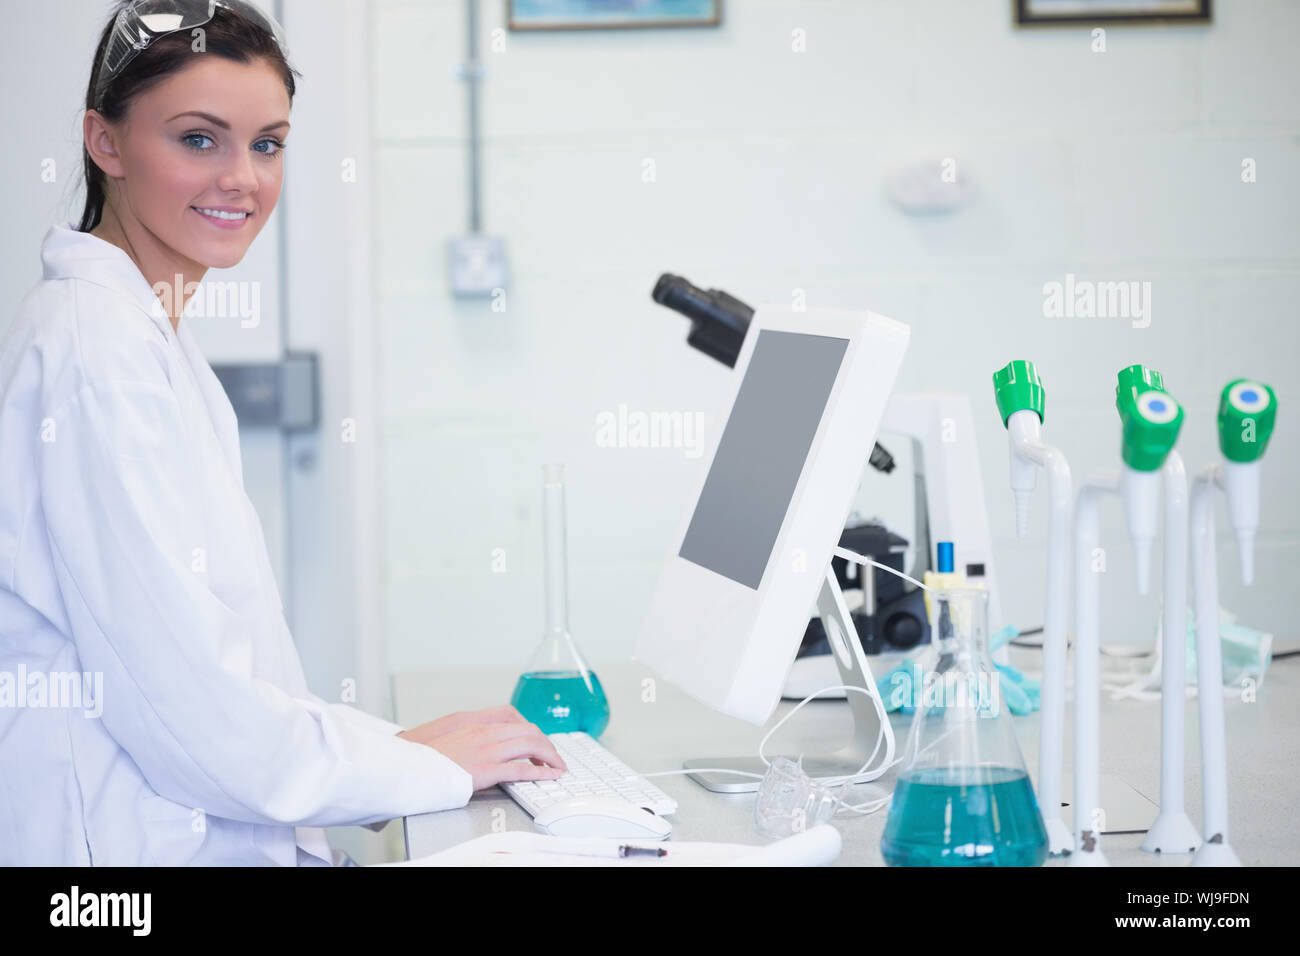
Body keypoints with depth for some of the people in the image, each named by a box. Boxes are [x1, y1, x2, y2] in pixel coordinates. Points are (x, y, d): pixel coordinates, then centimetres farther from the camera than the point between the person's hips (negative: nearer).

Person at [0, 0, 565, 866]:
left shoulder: (151, 338, 17)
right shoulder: (93, 351, -14)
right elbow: (179, 699, -18)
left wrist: (403, 743, 6)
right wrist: (426, 765, -9)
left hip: (214, 833, 9)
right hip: (136, 841, -9)